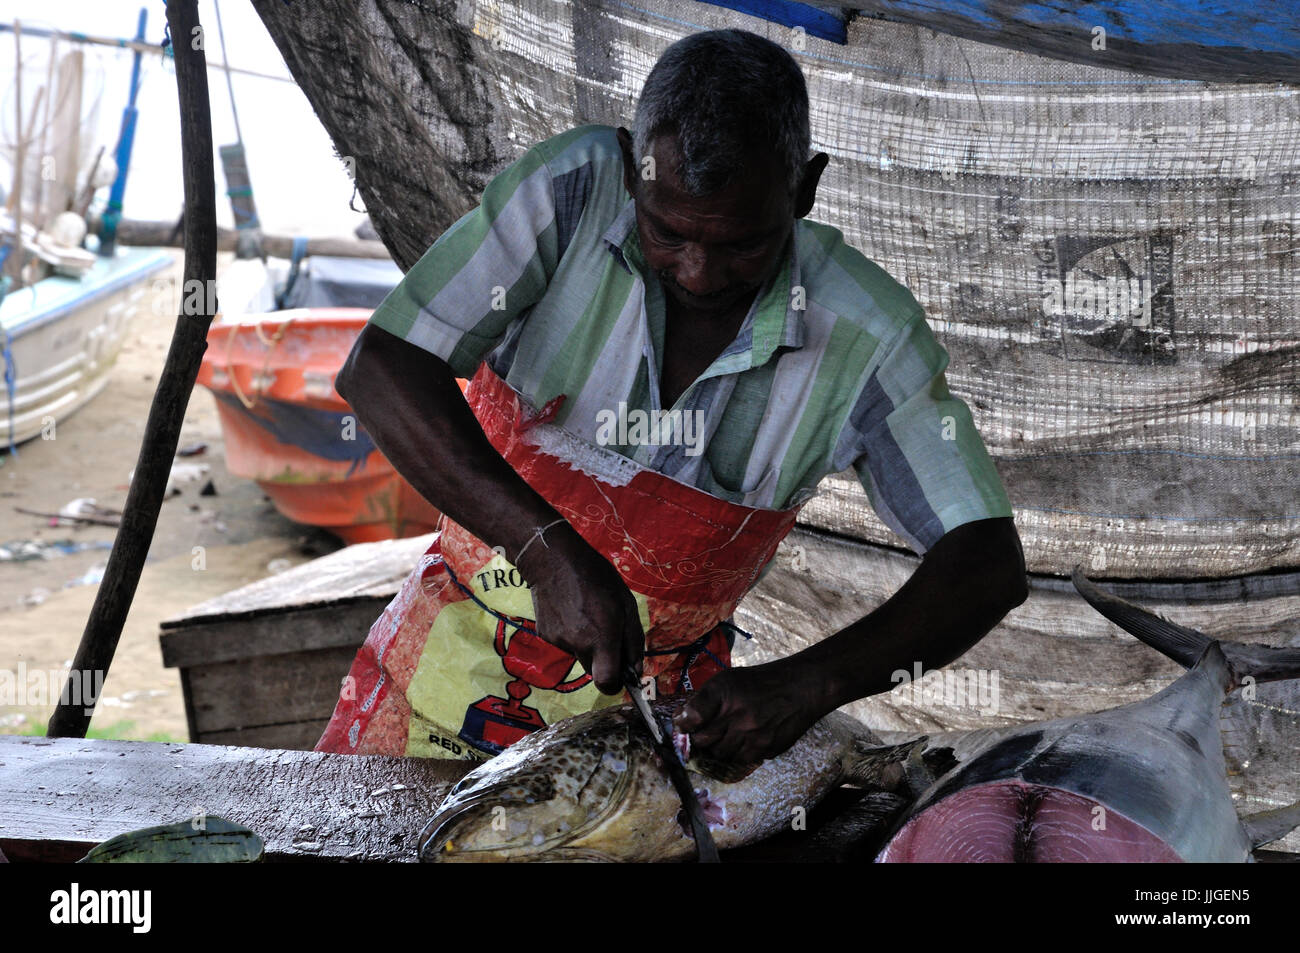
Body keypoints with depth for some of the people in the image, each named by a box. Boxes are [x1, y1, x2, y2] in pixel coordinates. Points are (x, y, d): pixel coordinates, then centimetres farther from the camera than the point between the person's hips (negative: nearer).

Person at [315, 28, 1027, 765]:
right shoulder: (574, 189, -24)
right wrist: (549, 549, -37)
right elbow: (379, 371, -28)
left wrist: (810, 683, -34)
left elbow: (989, 563, -19)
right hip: (453, 661, -1)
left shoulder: (867, 336, -21)